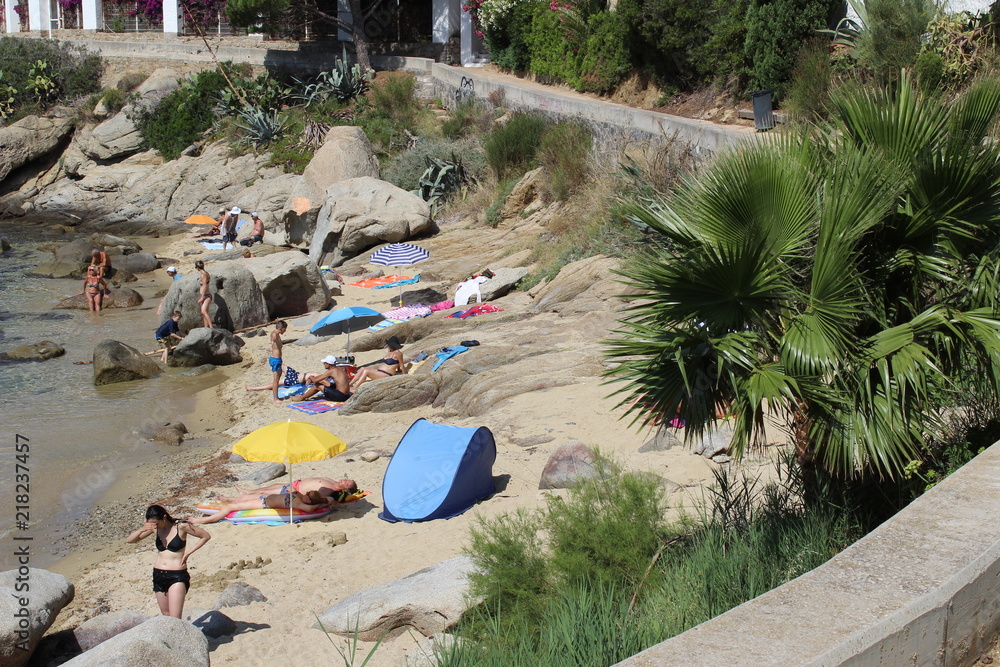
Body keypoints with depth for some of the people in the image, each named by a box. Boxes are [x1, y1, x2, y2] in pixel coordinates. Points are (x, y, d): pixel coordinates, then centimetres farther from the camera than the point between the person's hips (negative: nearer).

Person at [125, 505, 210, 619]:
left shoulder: (181, 527, -11)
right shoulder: (154, 528, 3)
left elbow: (206, 536, -2)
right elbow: (129, 540, 3)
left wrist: (188, 552, -7)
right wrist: (142, 529, -16)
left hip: (177, 576, -6)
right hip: (158, 575, 6)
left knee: (174, 620, -14)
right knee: (166, 616, 10)